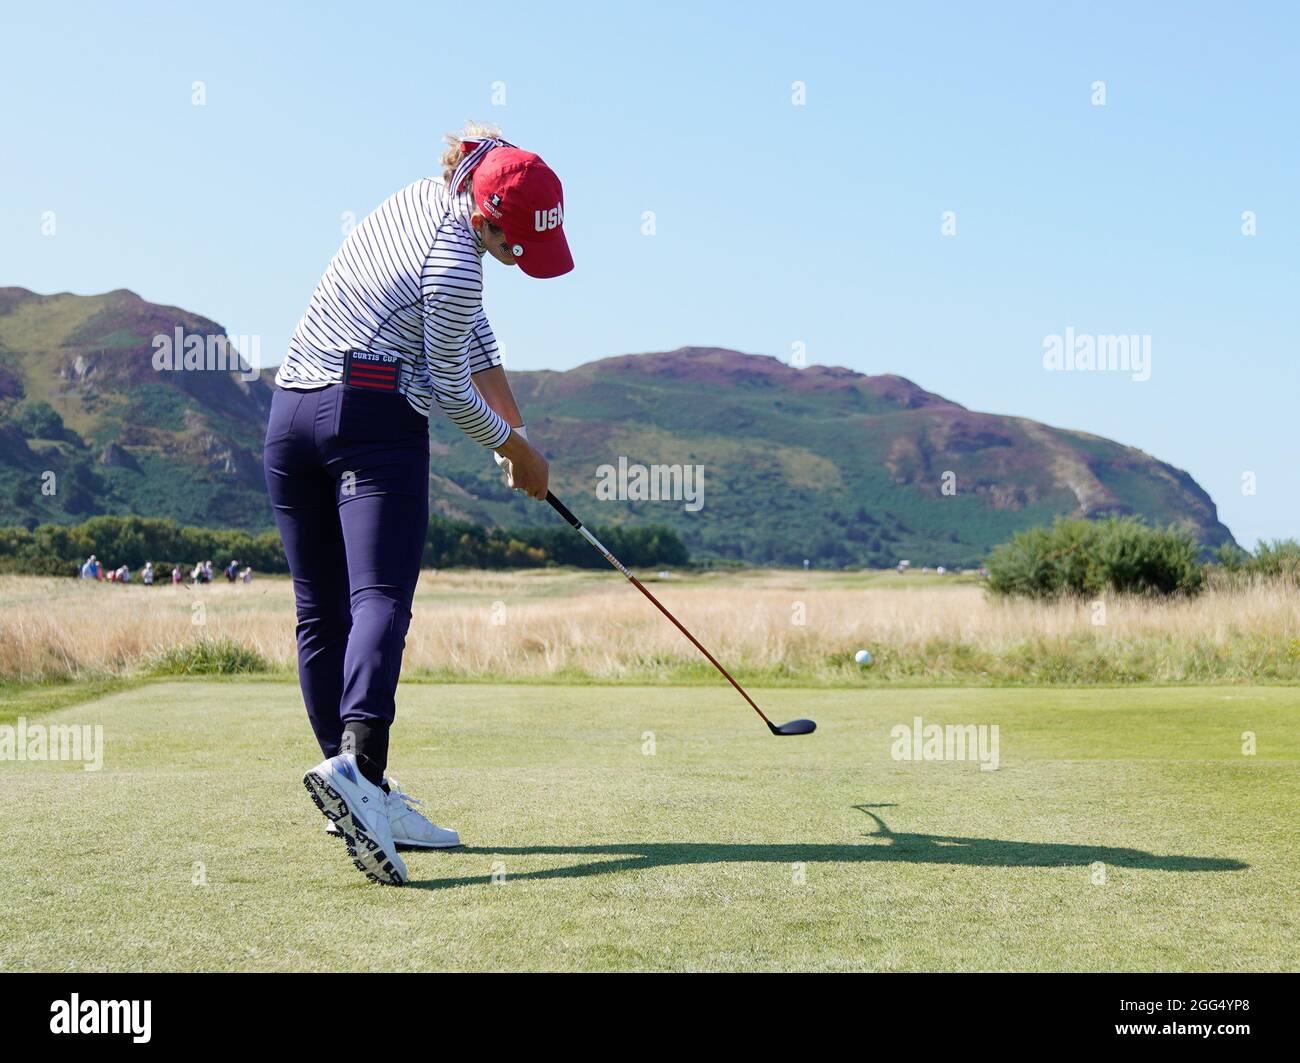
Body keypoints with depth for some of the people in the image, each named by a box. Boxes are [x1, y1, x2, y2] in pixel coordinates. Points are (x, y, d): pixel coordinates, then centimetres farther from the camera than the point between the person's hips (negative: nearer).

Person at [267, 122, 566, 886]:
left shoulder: (427, 195, 14)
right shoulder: (454, 263, -14)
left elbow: (472, 332, 19)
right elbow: (448, 387, -5)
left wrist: (513, 427, 17)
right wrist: (515, 448, 10)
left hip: (292, 413, 9)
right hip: (374, 420, -9)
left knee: (322, 614, 5)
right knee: (381, 598, -18)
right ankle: (356, 765, -38)